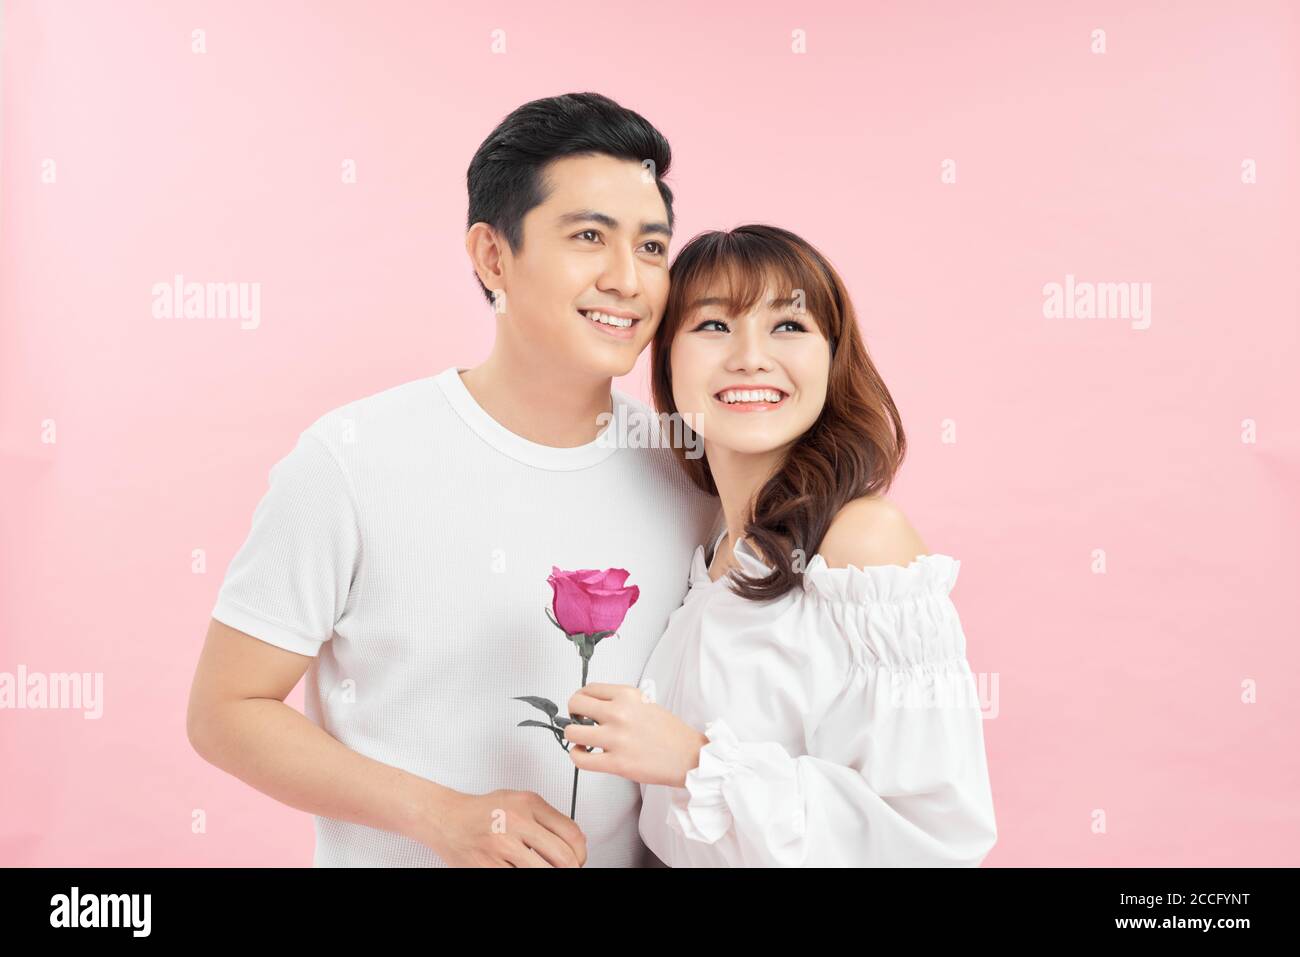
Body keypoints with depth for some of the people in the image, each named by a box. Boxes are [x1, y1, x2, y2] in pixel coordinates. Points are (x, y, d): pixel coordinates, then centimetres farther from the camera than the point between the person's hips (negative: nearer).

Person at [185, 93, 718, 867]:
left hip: (636, 853, 4)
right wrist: (441, 815, -21)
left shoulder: (691, 472, -8)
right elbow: (226, 712, -12)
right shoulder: (354, 460, -18)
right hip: (398, 853, -3)